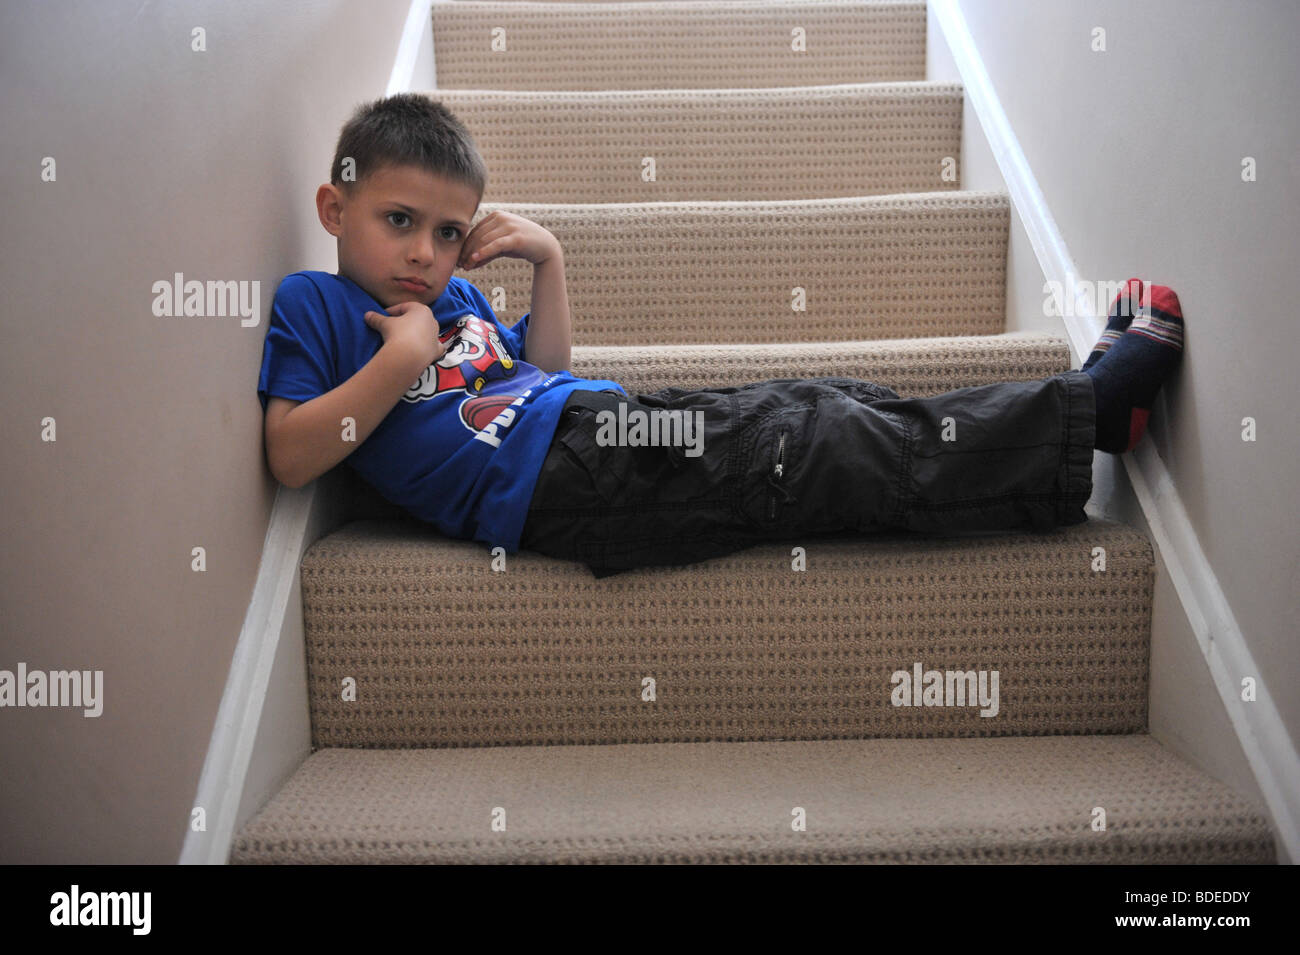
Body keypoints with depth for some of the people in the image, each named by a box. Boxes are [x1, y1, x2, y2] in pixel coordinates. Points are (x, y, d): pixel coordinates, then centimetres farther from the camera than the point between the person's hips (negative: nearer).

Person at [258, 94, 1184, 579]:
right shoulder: (313, 303, 4)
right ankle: (1094, 410, -8)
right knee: (830, 457, -13)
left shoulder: (453, 293, 25)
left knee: (827, 411, -3)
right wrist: (401, 358, -11)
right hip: (563, 485, -8)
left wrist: (548, 260, 14)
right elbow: (290, 455, -6)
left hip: (603, 421, 9)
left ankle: (1098, 396, 1)